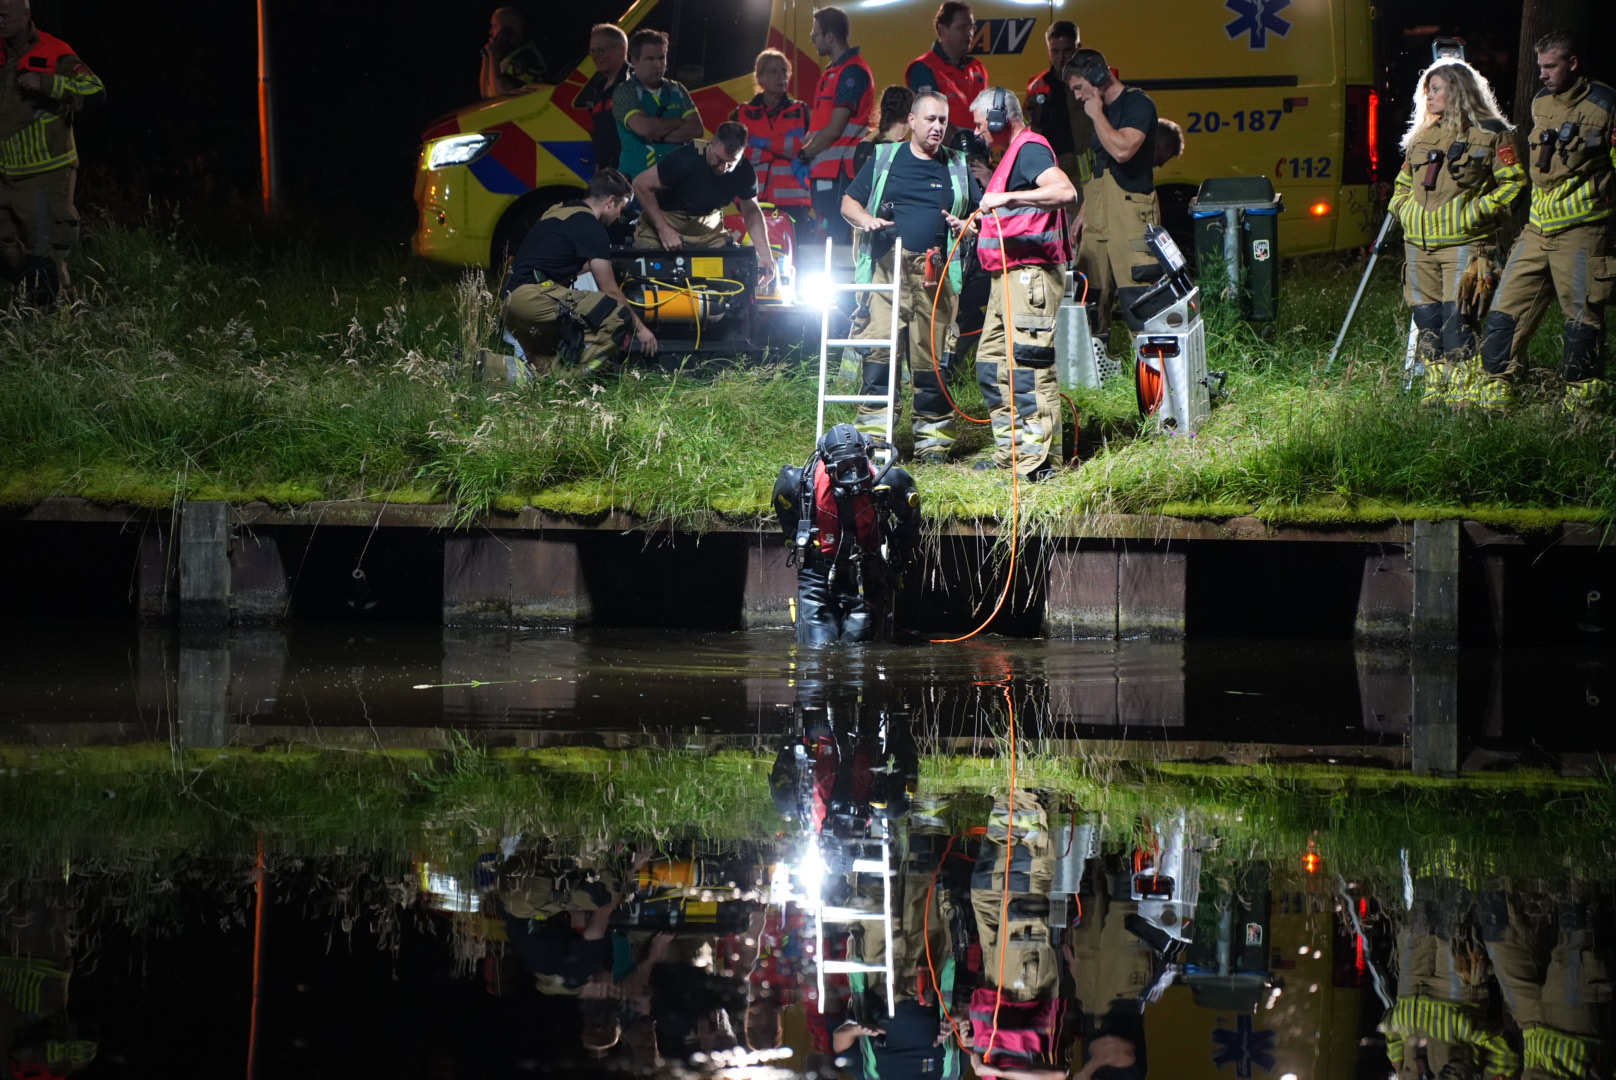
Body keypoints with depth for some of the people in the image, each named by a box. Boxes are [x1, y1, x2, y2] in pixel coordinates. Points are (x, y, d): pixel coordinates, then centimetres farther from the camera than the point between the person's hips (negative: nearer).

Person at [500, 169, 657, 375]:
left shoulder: (557, 213, 23)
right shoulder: (590, 226, -4)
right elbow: (610, 291, 1)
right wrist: (640, 328, 12)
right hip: (533, 296, -10)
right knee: (617, 315, -15)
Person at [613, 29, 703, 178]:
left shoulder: (677, 91, 14)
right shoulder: (624, 92, -1)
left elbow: (696, 129, 2)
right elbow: (644, 127, -18)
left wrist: (658, 136, -10)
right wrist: (679, 122, -1)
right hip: (637, 177, -4)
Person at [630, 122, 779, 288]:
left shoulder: (743, 170, -14)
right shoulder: (686, 158, -29)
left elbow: (752, 212, 0)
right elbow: (641, 184, -21)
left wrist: (765, 256, -12)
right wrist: (662, 228, -26)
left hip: (707, 228, 4)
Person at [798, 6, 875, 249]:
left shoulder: (851, 72, -11)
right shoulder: (833, 71, 20)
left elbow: (834, 130, -16)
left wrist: (803, 155, -7)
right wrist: (806, 151, 7)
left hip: (839, 172, -10)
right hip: (824, 171, 10)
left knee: (834, 240, -12)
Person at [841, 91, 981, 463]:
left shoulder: (958, 167, 16)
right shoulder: (884, 159, 14)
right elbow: (849, 203, 16)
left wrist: (967, 224, -4)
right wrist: (866, 219, -5)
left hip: (935, 274, 1)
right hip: (887, 269, -1)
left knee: (932, 355, 0)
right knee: (878, 349, -10)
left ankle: (933, 441, 6)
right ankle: (873, 433, -8)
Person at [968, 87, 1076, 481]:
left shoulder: (1030, 150, -11)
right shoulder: (1014, 154, 22)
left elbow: (1066, 192, -29)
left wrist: (1007, 198, -31)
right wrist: (980, 223, 28)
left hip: (1031, 272, -11)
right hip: (1008, 274, 11)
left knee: (1028, 364, -14)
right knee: (992, 363, 12)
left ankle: (1037, 460, -18)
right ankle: (1010, 451, 16)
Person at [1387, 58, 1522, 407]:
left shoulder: (1489, 134, -1)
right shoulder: (1422, 136, 18)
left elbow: (1513, 183, -2)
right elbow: (1403, 184, 29)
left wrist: (1477, 210, -9)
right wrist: (1404, 210, 11)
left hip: (1464, 244, -6)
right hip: (1420, 246, 6)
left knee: (1457, 319, -12)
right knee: (1427, 321, 6)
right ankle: (1435, 390, 14)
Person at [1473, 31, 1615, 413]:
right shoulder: (1540, 103, 14)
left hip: (1581, 228, -7)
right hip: (1538, 228, 7)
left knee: (1582, 311, -4)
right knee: (1507, 305, 3)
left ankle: (1582, 394, 4)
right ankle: (1495, 388, 7)